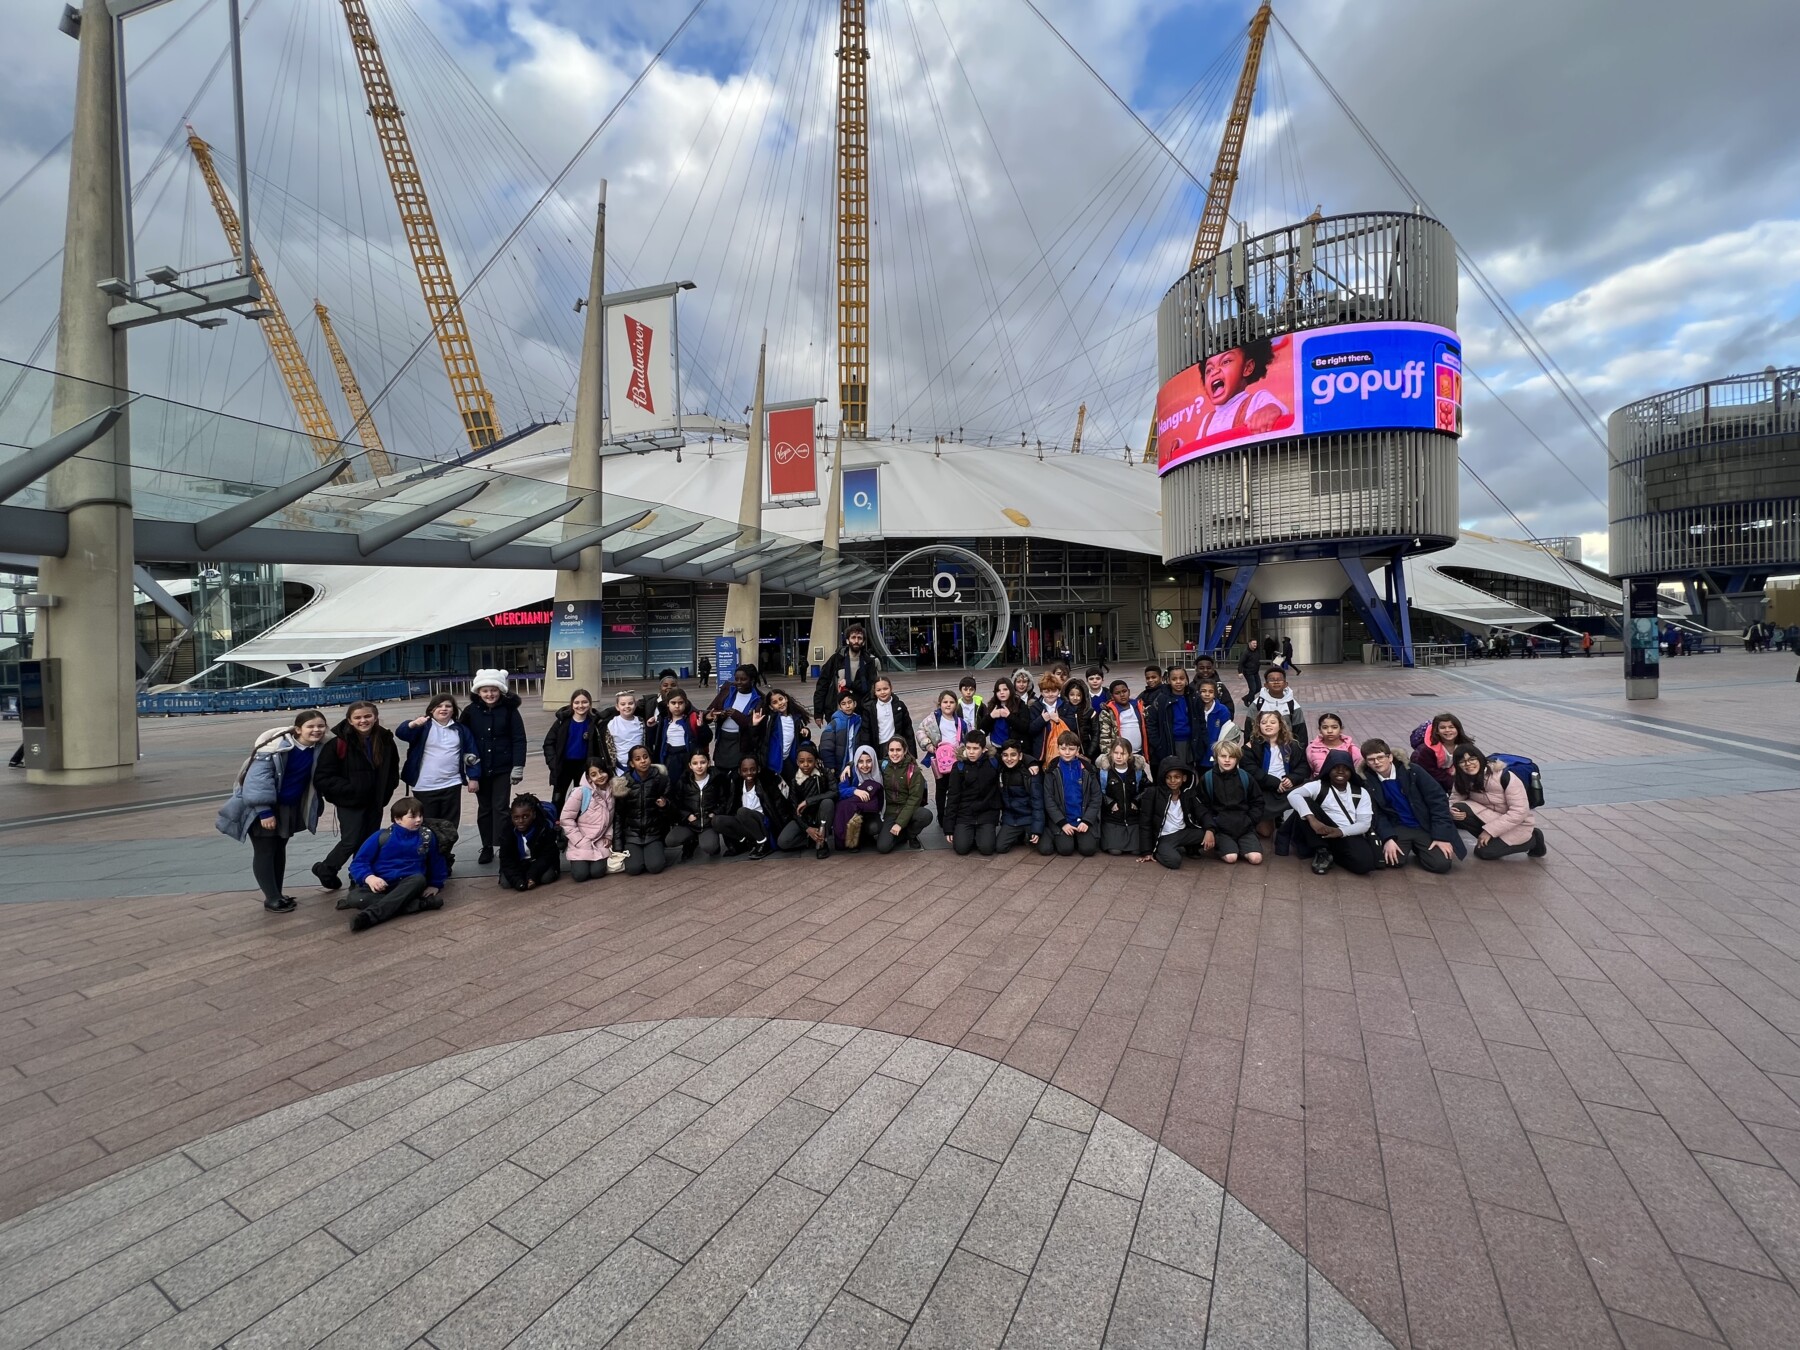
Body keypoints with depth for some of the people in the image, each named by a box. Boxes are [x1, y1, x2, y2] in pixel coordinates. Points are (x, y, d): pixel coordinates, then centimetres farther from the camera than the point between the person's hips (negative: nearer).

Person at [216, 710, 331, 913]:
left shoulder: (319, 748, -5)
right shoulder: (277, 746, -25)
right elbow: (258, 778, -25)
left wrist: (317, 803, 12)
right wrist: (264, 811, -25)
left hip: (289, 808, 6)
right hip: (261, 807, -6)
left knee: (280, 850, 17)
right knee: (265, 851, 0)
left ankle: (278, 895, 27)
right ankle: (272, 899, 10)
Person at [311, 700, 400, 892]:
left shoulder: (385, 739, -1)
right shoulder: (339, 742, -15)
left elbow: (393, 771, 13)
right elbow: (323, 777, -13)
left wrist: (385, 792, 2)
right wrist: (350, 789, -19)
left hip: (375, 802, 5)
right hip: (349, 803, -4)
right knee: (352, 842, -5)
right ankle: (324, 869, 22)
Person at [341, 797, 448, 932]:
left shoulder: (426, 836, 3)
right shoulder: (382, 836, -1)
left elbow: (436, 861, 17)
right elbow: (358, 862, -2)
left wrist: (435, 885, 17)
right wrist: (369, 878, -21)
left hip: (408, 886, 0)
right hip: (380, 885, 0)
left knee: (419, 879, -35)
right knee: (354, 898, -33)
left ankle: (369, 915, -46)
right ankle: (421, 903, -42)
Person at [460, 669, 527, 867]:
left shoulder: (509, 709, -8)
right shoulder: (470, 711, -2)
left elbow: (519, 739, -8)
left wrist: (518, 766, -12)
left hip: (503, 768, -3)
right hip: (480, 769, 3)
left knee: (501, 808, -1)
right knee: (484, 809, 13)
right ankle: (487, 848, 24)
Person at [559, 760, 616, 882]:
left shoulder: (612, 792, -2)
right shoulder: (581, 792, -16)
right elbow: (566, 818, -13)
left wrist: (609, 836, -3)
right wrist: (581, 842, -14)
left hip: (601, 843, 3)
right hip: (581, 843, -3)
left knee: (597, 872, -12)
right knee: (580, 875, -13)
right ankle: (576, 861, 21)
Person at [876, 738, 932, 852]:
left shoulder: (913, 771, -10)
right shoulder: (884, 766, 0)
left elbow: (914, 799, -15)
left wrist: (900, 823, -22)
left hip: (909, 811, -1)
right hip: (891, 813, 1)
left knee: (926, 815, -35)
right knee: (882, 847, -23)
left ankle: (911, 835, -1)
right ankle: (903, 834, 11)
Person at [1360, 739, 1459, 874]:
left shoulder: (1412, 771, -12)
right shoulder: (1367, 781, -8)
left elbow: (1438, 800, -10)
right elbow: (1377, 814, -4)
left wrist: (1441, 836, -15)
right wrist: (1388, 838, -20)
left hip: (1425, 826, 0)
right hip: (1398, 827, 0)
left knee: (1441, 864, -20)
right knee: (1393, 860, -25)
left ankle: (1418, 849, 16)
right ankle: (1407, 846, 12)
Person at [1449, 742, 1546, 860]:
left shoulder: (1504, 776, -25)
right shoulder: (1463, 780, -8)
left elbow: (1520, 812, -25)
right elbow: (1454, 801, -3)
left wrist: (1489, 830, -26)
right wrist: (1453, 811, -29)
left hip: (1517, 824, -4)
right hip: (1489, 817, 4)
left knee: (1483, 852, -15)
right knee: (1458, 810, -22)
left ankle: (1532, 839, 6)